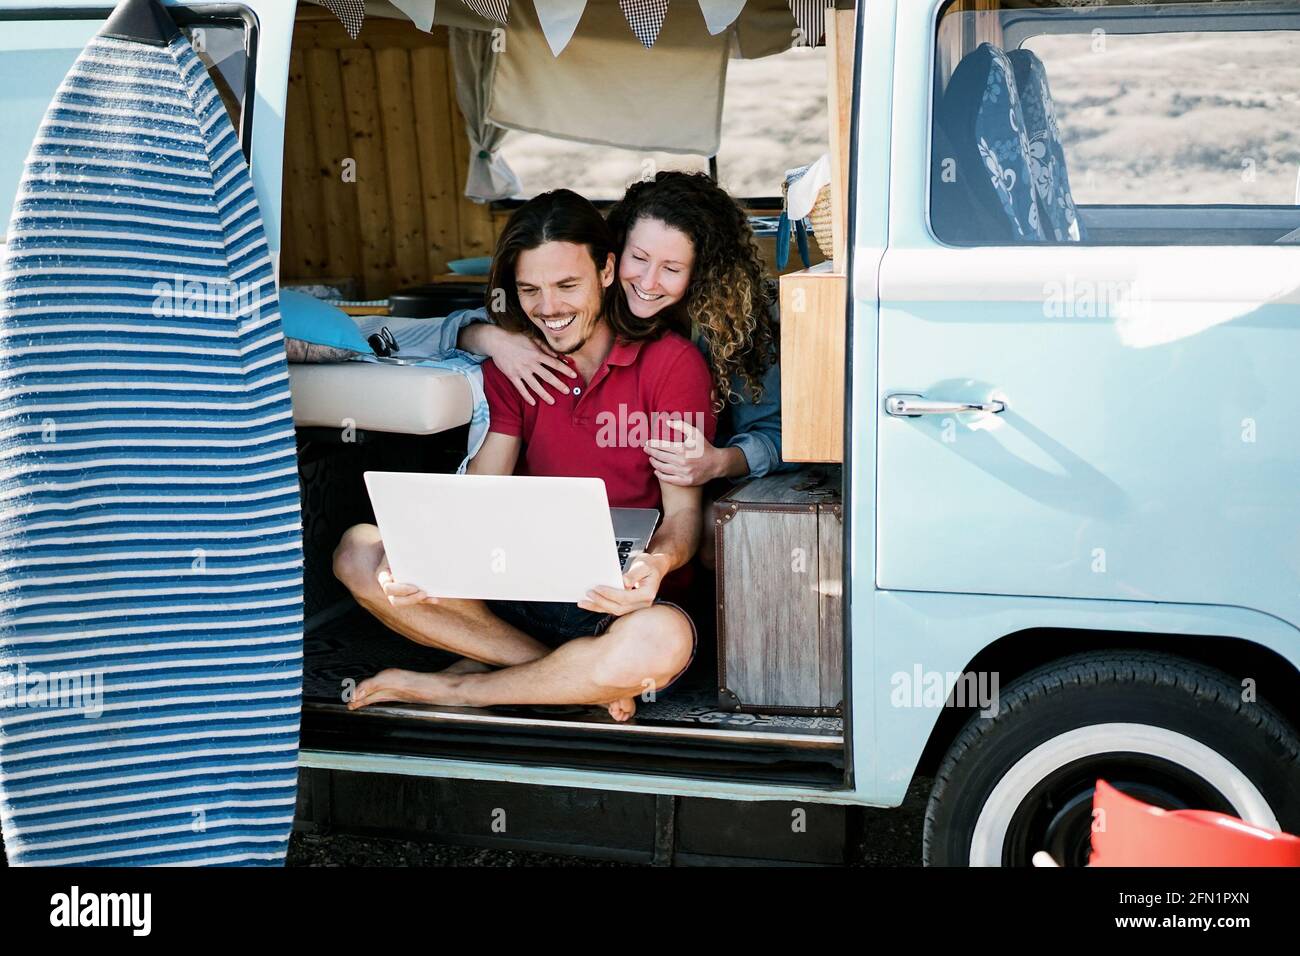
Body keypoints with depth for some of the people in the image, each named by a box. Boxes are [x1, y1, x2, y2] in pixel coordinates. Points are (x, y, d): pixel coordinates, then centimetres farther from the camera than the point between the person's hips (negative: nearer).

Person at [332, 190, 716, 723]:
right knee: (358, 554, -16)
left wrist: (656, 563, -33)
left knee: (663, 641, -40)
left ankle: (450, 689, -16)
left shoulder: (671, 362, -4)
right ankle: (580, 677, -18)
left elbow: (683, 509, -8)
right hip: (519, 588, 4)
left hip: (620, 599, -4)